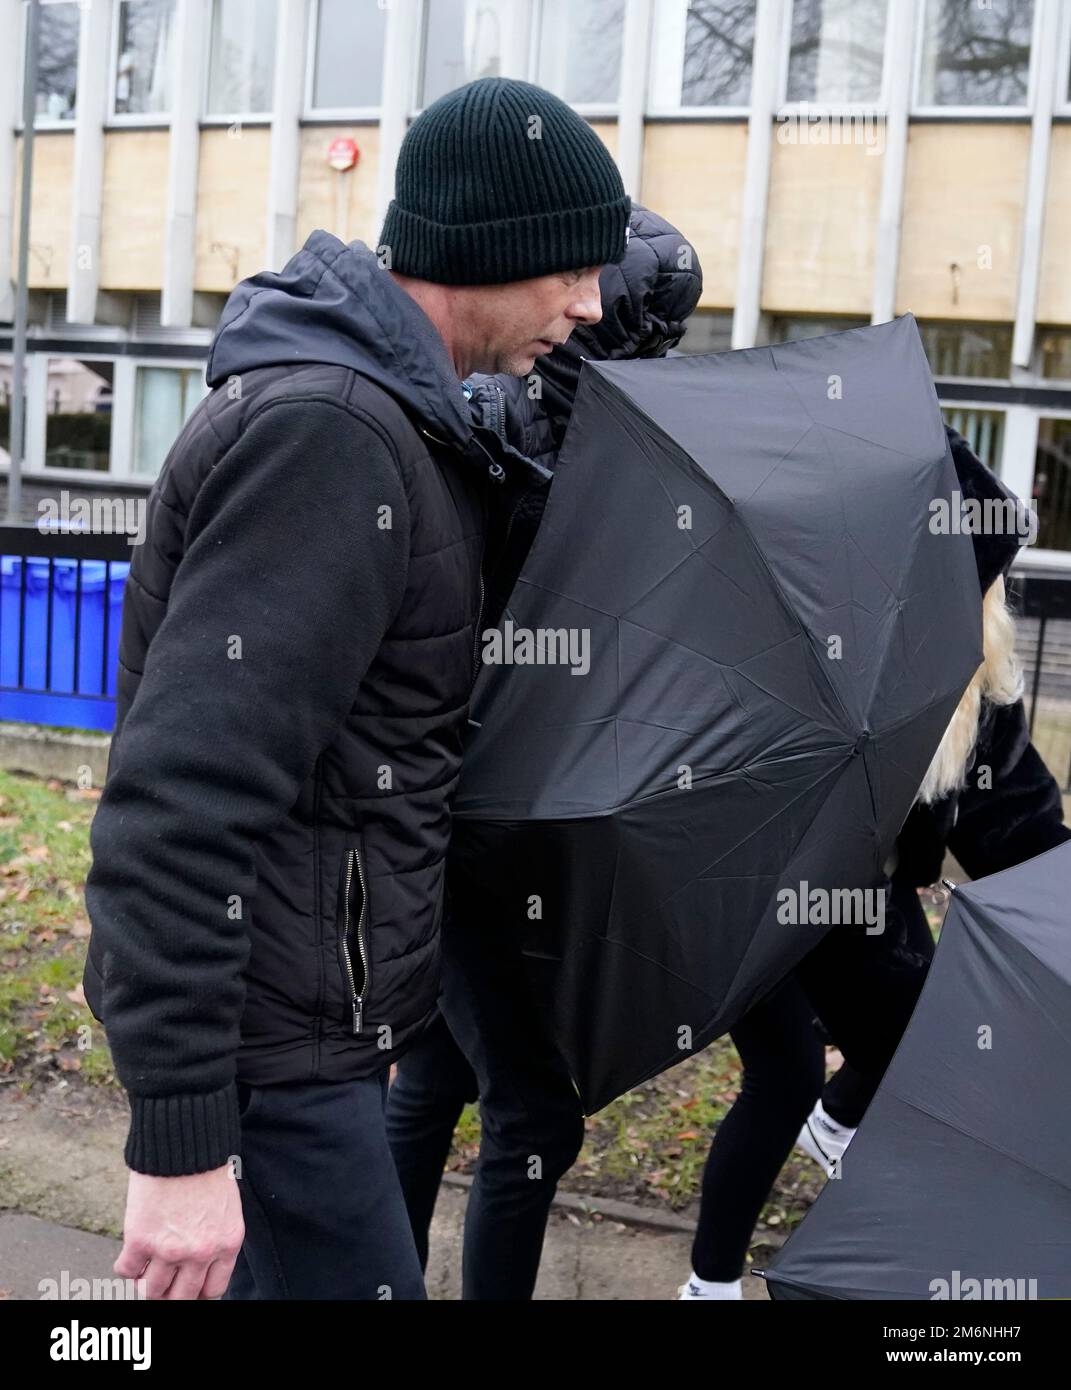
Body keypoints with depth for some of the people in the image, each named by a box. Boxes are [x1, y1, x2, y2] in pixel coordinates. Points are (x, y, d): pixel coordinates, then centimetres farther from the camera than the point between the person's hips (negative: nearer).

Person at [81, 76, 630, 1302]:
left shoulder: (392, 413, 10)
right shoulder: (325, 432, -23)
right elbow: (180, 797, -28)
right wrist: (181, 1137, -27)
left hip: (312, 993, 10)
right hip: (262, 1029, -10)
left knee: (285, 1265, 22)